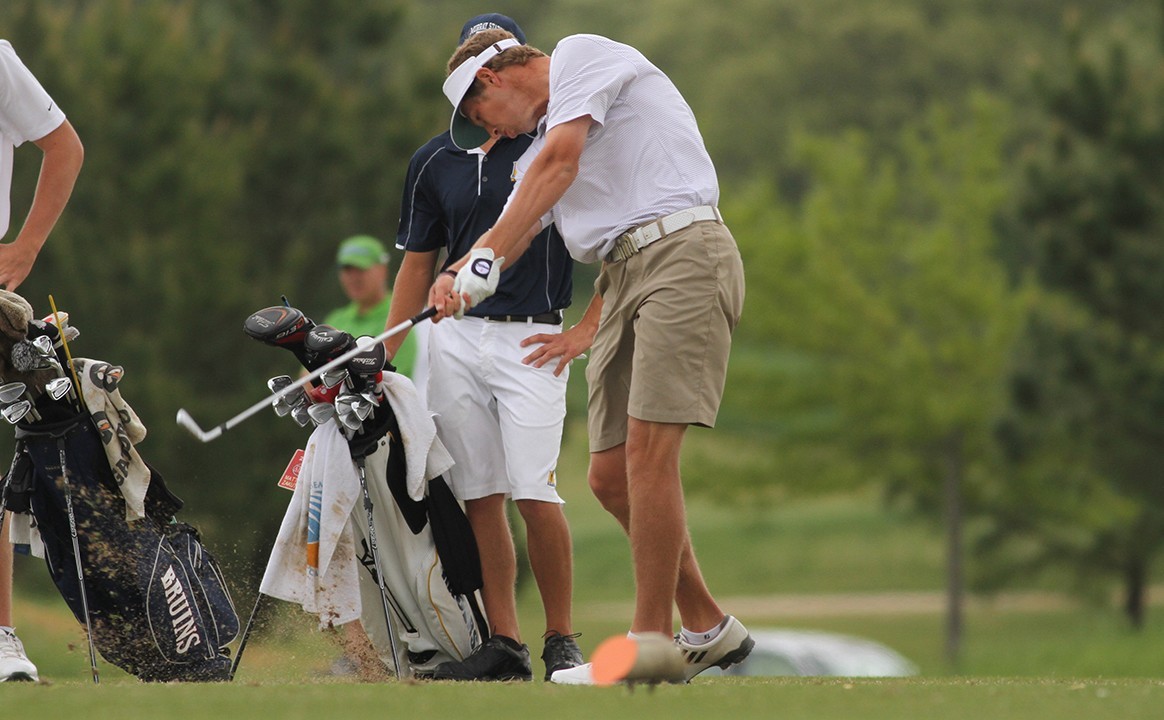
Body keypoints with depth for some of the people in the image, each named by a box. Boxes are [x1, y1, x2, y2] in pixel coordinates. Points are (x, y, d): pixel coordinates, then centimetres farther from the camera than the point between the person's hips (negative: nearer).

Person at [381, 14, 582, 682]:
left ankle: (563, 643, -4)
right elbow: (419, 263, 18)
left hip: (533, 338, -4)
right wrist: (382, 355, 13)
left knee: (534, 492, -14)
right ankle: (503, 644, 5)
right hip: (455, 338, 4)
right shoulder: (435, 162, 12)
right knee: (480, 496, 1)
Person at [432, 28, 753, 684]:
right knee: (611, 476, 4)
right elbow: (512, 233, 17)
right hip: (624, 278, 10)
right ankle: (708, 630, 15)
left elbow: (561, 165, -11)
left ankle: (650, 647, -15)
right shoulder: (541, 146, 28)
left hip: (682, 251, -10)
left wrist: (488, 260, -15)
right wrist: (457, 275, -6)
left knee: (647, 450, -16)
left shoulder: (582, 55, 3)